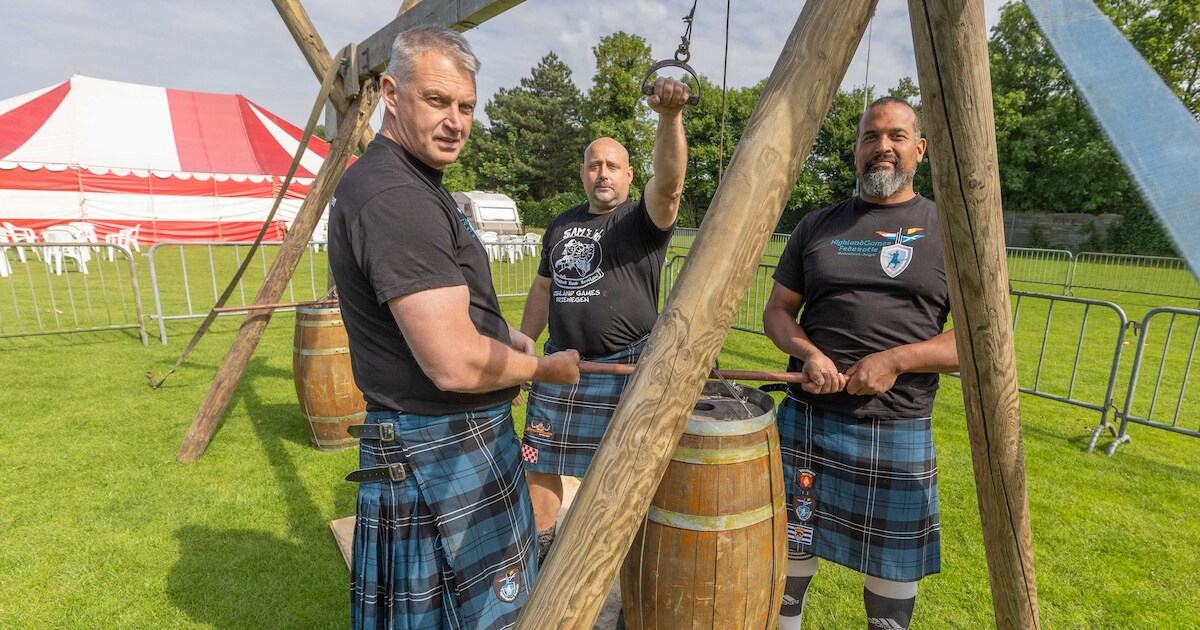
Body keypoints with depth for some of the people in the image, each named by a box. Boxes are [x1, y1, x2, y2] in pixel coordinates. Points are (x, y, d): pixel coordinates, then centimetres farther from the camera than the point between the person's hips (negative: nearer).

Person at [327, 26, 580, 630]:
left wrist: (501, 333, 9)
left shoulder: (409, 183, 12)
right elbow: (455, 365, -28)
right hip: (442, 451, -10)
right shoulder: (394, 196, -23)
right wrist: (546, 368, -10)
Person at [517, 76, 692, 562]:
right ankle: (540, 541, 36)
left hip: (626, 367, -5)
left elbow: (669, 181, -25)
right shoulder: (561, 225, 14)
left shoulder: (644, 218, -3)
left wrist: (670, 117, -41)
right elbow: (542, 290, 18)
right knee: (538, 460, 13)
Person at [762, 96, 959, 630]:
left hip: (900, 431, -1)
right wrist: (808, 352, -11)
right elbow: (777, 312, 9)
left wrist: (895, 360, -16)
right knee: (791, 550, 15)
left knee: (892, 566, 16)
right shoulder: (817, 226, 6)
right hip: (807, 419, 2)